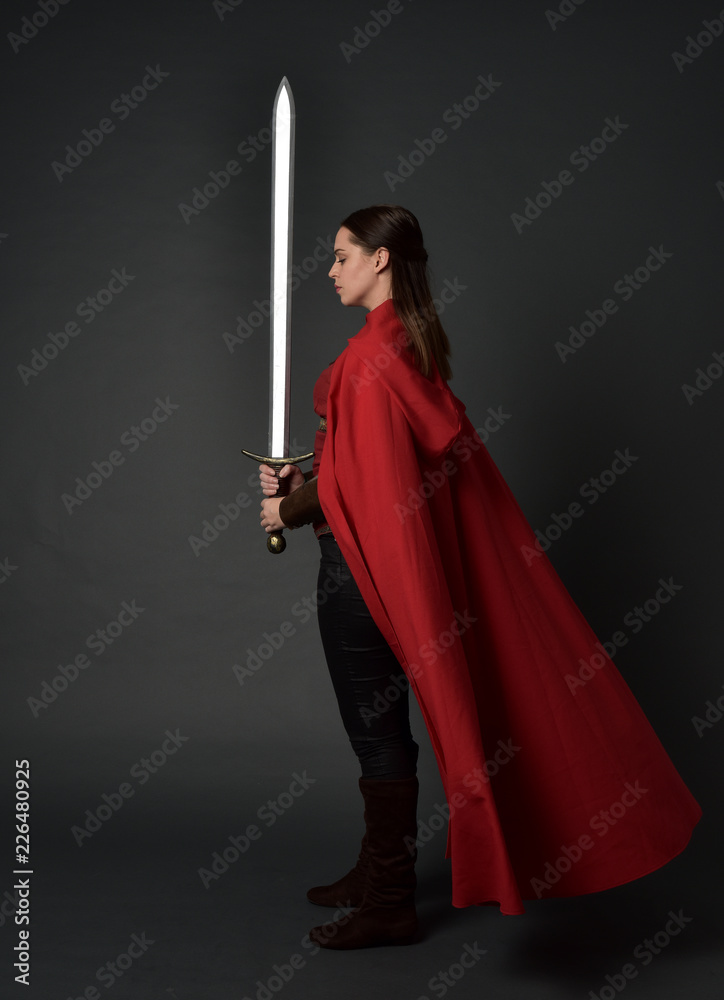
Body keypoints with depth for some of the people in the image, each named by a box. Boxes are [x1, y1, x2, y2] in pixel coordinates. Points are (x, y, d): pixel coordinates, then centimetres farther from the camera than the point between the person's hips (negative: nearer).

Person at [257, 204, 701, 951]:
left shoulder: (372, 352, -19)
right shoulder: (413, 339, 10)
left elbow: (357, 480, -20)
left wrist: (289, 510, -6)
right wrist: (307, 481, 12)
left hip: (362, 560, -9)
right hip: (397, 552, 9)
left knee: (375, 728, 1)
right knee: (381, 723, 18)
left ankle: (387, 905, 13)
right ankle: (378, 870, 33)